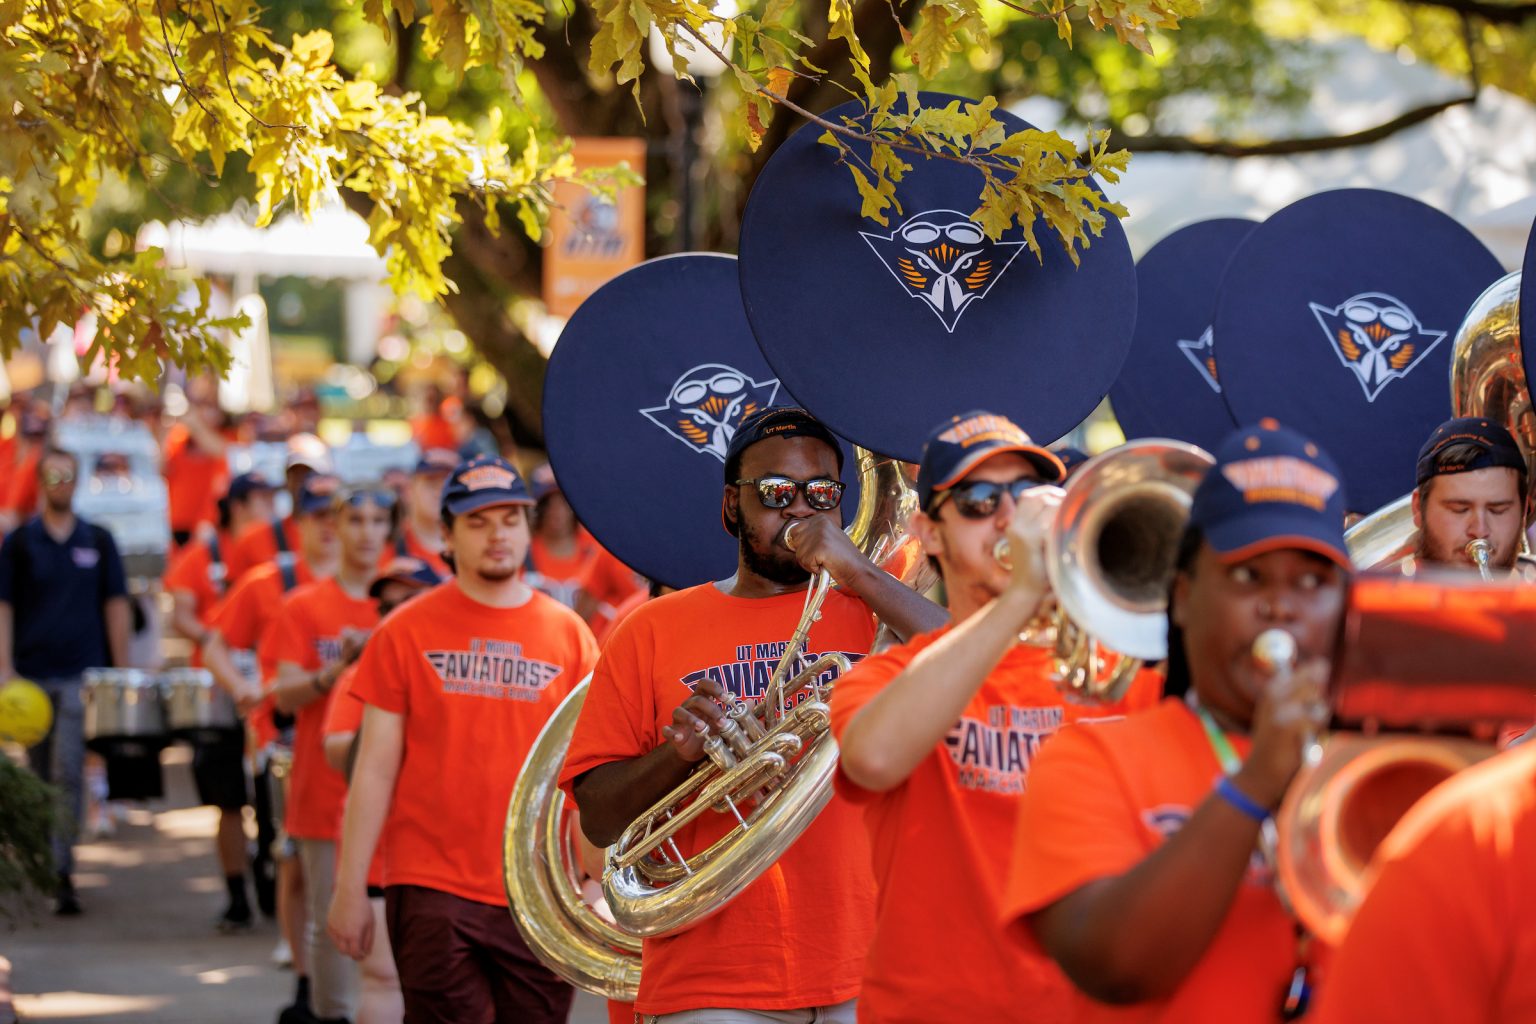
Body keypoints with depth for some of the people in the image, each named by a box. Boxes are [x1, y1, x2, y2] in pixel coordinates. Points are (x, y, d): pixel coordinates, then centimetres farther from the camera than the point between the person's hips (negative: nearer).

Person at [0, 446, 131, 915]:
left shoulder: (98, 541, 7)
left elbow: (116, 606, 9)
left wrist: (121, 671, 4)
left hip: (82, 673, -1)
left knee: (68, 773, -13)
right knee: (41, 775, 10)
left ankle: (62, 871, -13)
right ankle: (43, 863, 24)